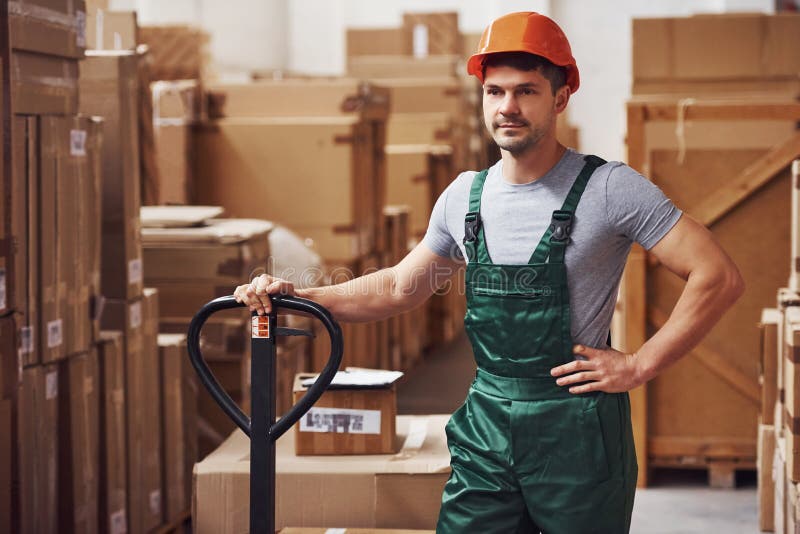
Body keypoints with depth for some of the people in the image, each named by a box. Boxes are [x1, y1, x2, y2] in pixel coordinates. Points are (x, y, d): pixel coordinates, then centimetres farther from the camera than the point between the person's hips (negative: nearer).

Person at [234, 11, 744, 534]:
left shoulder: (609, 188, -10)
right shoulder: (466, 196, 7)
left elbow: (720, 277, -13)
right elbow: (399, 287, 19)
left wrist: (639, 366, -13)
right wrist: (294, 297, 8)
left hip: (577, 432, -4)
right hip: (486, 431, 4)